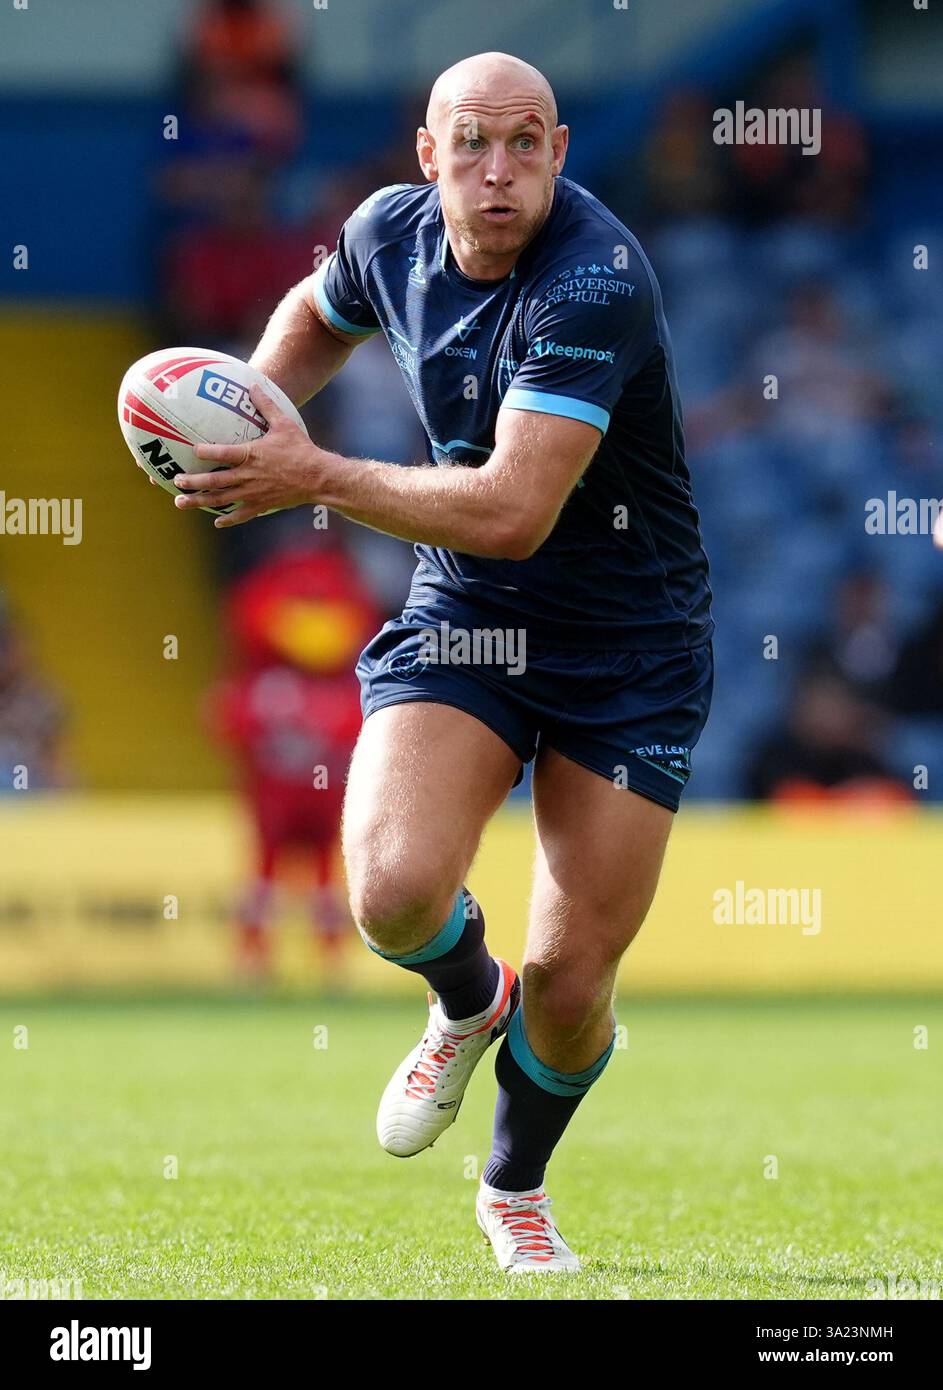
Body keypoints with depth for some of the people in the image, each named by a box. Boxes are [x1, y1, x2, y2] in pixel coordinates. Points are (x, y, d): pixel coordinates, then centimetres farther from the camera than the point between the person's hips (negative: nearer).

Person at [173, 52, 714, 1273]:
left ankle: (516, 1186, 32)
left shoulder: (595, 281, -26)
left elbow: (513, 511, -32)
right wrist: (254, 411, 3)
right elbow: (317, 313, 23)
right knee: (393, 888, -23)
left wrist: (317, 479, -25)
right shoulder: (391, 232, -4)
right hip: (462, 620, 4)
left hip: (628, 651, -4)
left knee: (572, 981, 0)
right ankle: (469, 1002, 15)